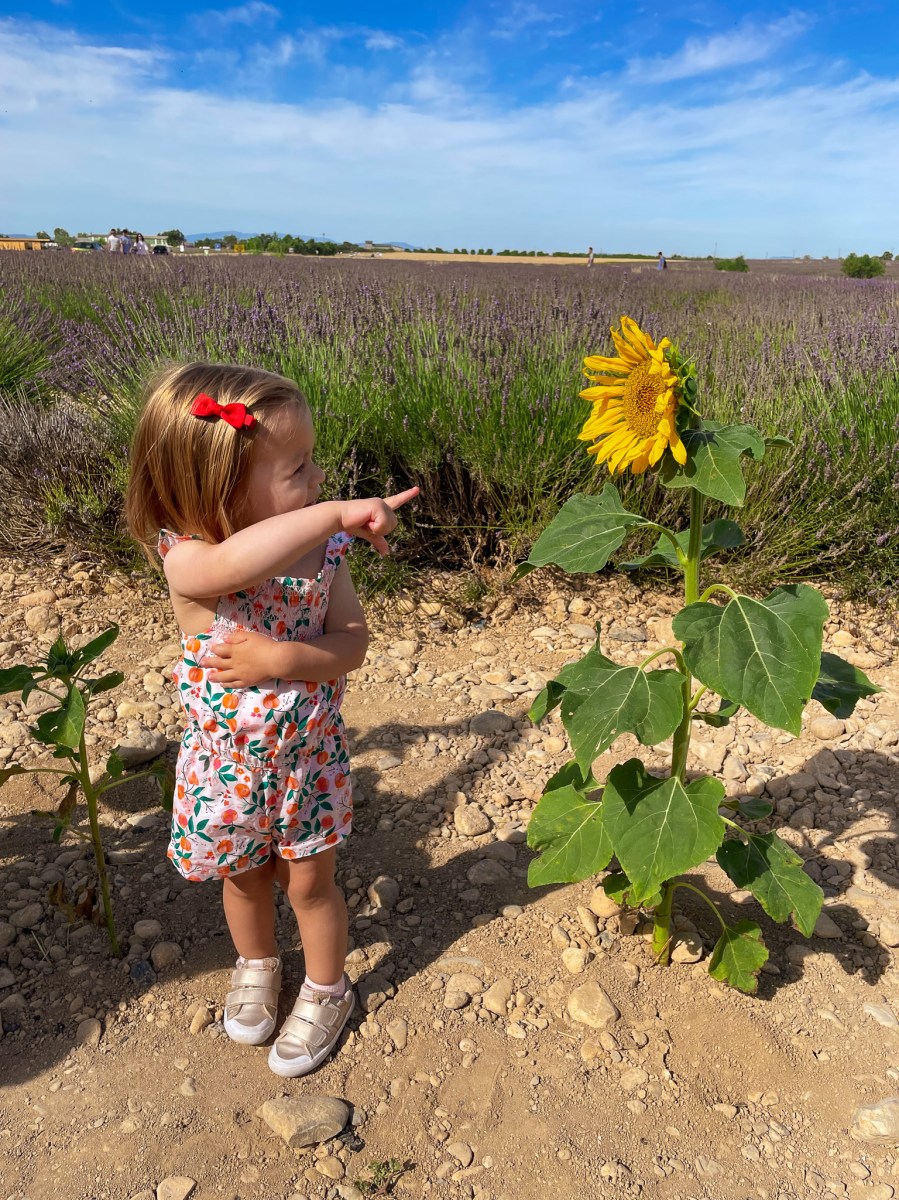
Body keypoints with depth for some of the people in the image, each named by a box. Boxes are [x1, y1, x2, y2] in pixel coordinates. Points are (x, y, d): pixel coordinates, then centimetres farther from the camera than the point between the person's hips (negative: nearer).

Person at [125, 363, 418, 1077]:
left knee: (309, 882, 18)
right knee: (245, 877, 25)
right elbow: (236, 562, -52)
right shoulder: (186, 559, -28)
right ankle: (257, 966, 56)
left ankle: (326, 992, 46)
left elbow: (351, 644, -16)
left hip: (310, 754, 1)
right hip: (227, 763, -1)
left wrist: (280, 657, -32)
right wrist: (337, 513, -52)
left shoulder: (323, 550, -15)